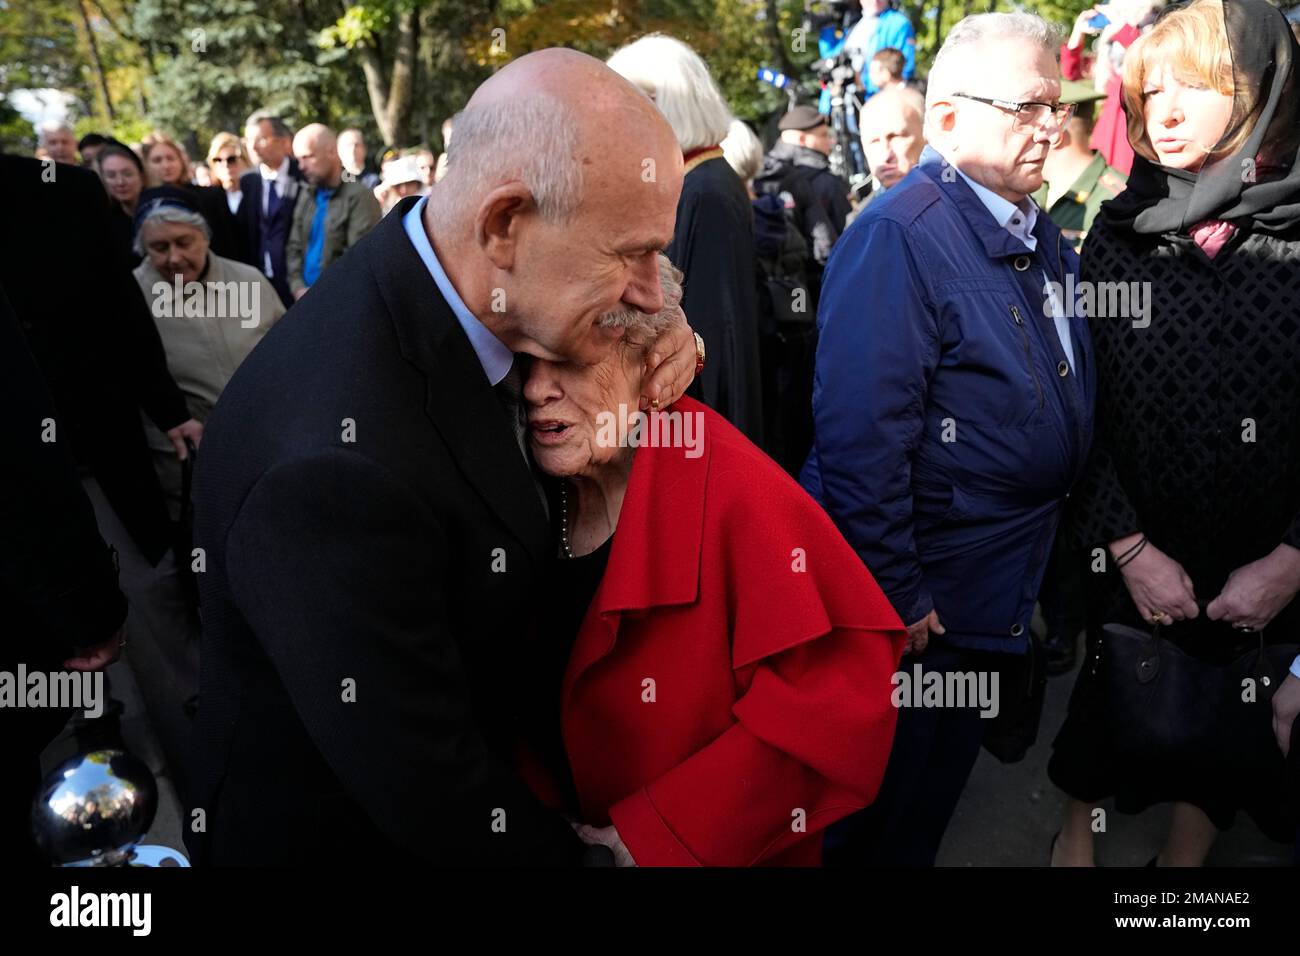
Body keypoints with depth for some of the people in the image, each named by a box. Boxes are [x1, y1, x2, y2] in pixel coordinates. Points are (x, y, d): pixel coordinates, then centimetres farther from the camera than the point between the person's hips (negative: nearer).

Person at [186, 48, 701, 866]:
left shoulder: (459, 286, -15)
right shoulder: (337, 461, -39)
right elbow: (429, 803, -30)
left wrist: (654, 338, -14)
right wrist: (589, 849, -14)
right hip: (343, 834, -7)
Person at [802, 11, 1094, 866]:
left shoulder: (1041, 235, 6)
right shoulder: (900, 237, -22)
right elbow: (859, 434, -26)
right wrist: (893, 596, -23)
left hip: (996, 598, 8)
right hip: (911, 601, -8)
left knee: (935, 800, 25)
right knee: (865, 818, 12)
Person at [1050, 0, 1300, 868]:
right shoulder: (1121, 230, -3)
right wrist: (1128, 545, -10)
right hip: (1128, 558, 1)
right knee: (1105, 706, 17)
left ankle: (1184, 856, 42)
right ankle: (1078, 835, 43)